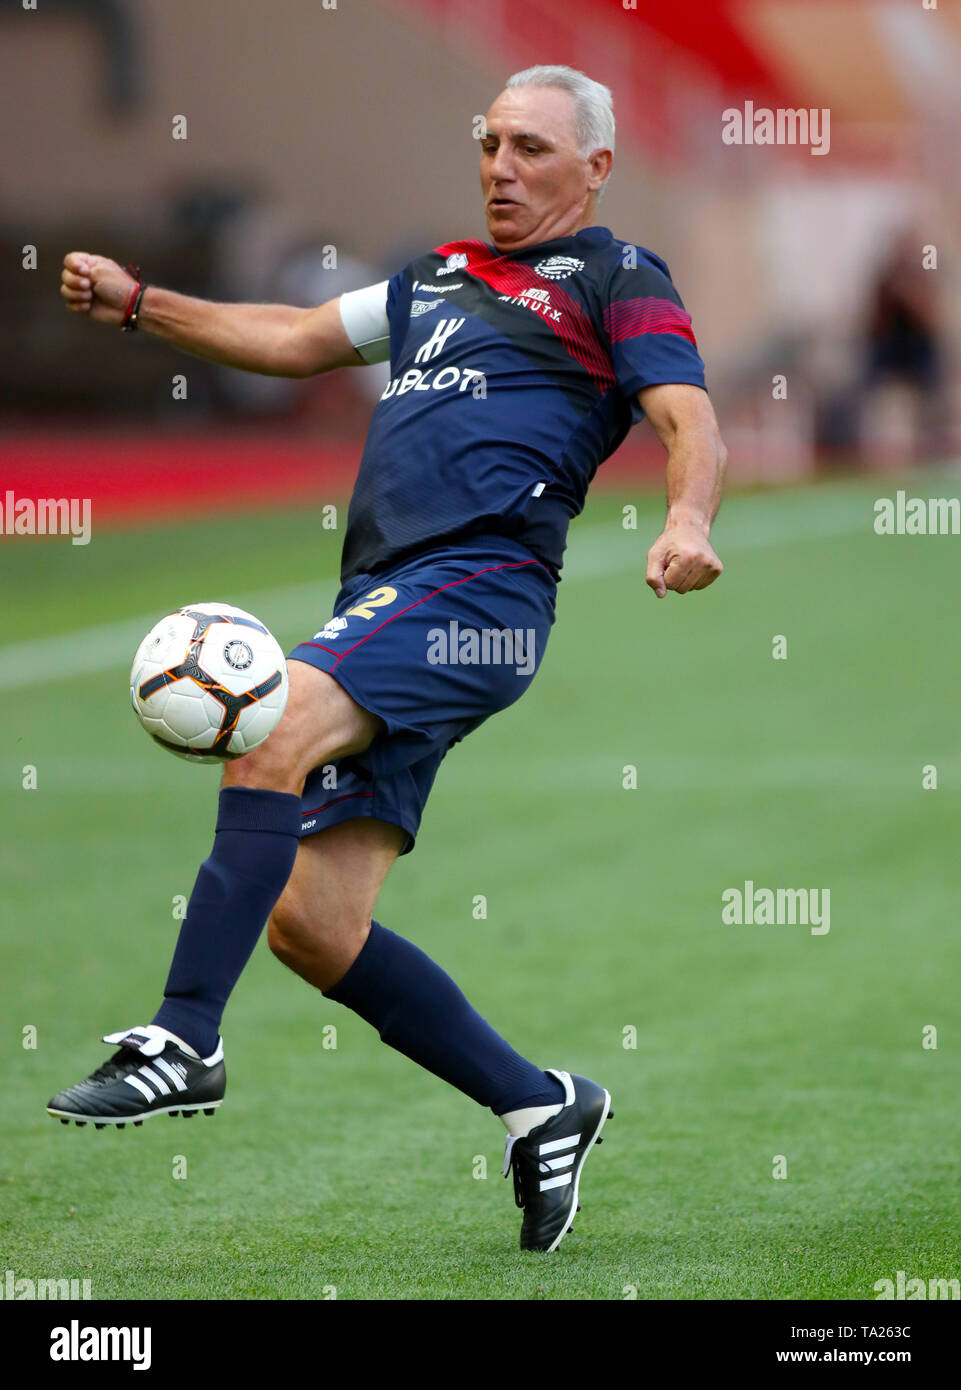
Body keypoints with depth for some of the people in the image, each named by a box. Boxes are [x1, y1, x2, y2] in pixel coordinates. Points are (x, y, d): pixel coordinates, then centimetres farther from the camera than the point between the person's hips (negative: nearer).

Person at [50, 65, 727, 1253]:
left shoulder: (615, 279, 6)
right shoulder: (441, 278, 29)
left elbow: (689, 420, -8)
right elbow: (296, 339, 36)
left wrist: (687, 517, -28)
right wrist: (137, 303, 28)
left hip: (480, 580, -8)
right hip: (381, 598, 8)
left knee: (277, 726, -31)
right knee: (310, 925, -1)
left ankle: (183, 1041, -32)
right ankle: (540, 1108, 11)